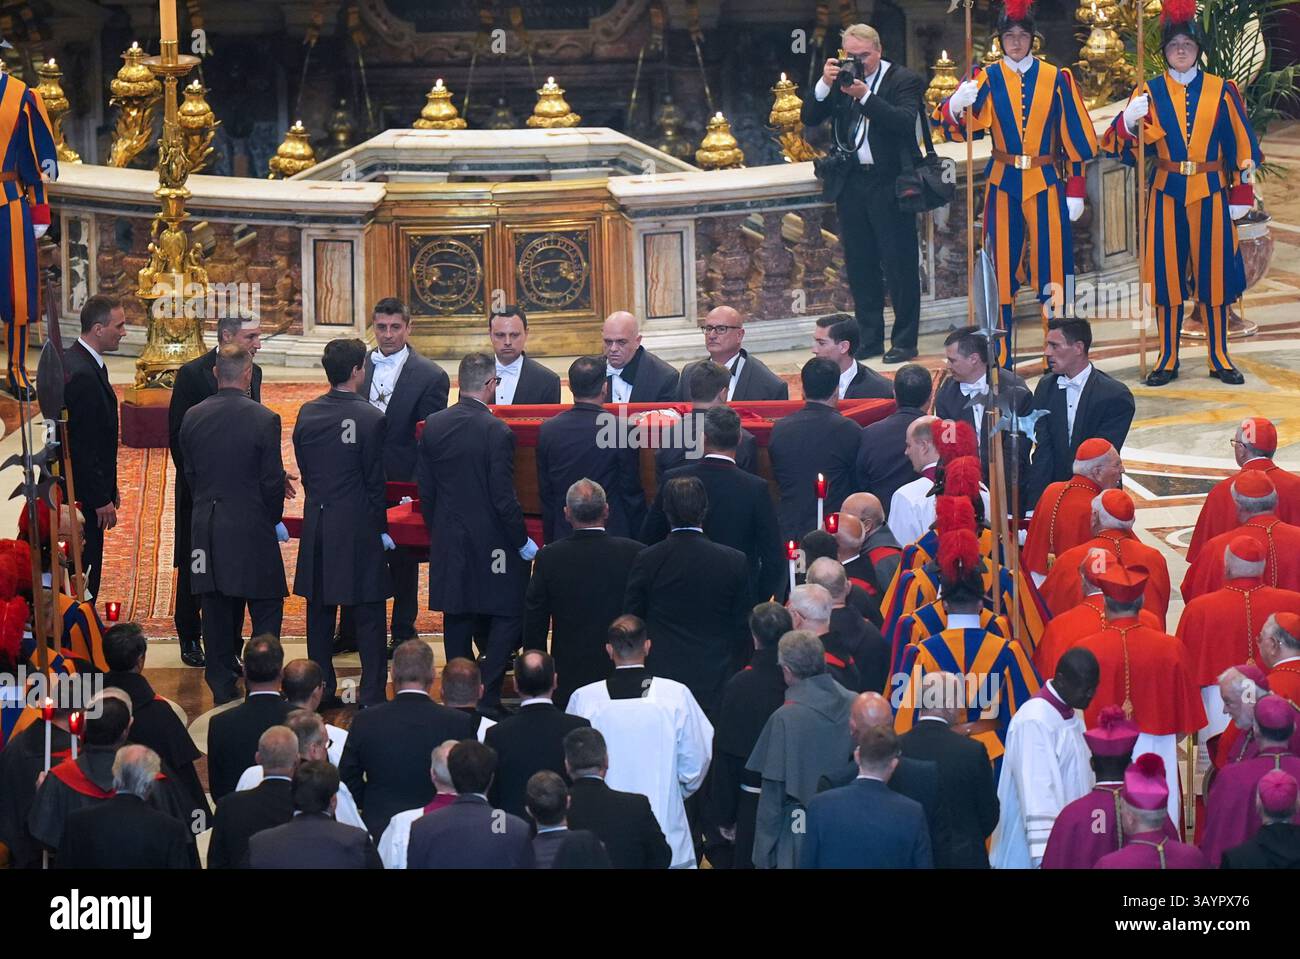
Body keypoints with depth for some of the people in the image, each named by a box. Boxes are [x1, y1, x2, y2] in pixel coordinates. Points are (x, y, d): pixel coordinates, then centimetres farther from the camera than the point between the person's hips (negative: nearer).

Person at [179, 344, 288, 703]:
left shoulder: (192, 417, 0)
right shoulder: (264, 419, -15)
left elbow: (190, 473, 8)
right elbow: (272, 481, -11)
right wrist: (273, 519, 6)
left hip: (206, 529, 5)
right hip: (251, 530, -5)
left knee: (217, 615, 12)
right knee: (266, 610, 6)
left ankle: (223, 690, 16)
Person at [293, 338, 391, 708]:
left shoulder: (307, 413, 2)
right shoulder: (370, 419, -13)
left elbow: (304, 469, 9)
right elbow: (375, 480, -9)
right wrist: (382, 527, 0)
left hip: (317, 524, 5)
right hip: (357, 523, -5)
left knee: (319, 610, 12)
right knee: (367, 612, 2)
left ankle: (320, 688, 17)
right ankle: (372, 693, 3)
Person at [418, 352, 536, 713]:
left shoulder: (433, 426, -1)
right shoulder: (497, 432, -18)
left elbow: (425, 489, 6)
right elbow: (503, 498, -17)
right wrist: (523, 542, -6)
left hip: (449, 542, 6)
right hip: (492, 544, -6)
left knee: (457, 621, 14)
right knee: (509, 616, 5)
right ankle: (486, 697, -2)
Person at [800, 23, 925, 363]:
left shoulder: (903, 80, -5)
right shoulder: (840, 79, 8)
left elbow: (905, 121, -21)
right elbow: (809, 118, 3)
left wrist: (865, 96, -28)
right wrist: (824, 85, -13)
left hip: (888, 185, -5)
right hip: (850, 185, 5)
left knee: (899, 265, -2)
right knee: (859, 266, 10)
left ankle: (904, 341, 5)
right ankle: (869, 339, 19)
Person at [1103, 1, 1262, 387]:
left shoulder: (1221, 91, 4)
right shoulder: (1150, 91, 3)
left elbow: (1240, 146, 6)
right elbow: (1127, 146, -4)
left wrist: (1241, 195, 2)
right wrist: (1129, 121, -26)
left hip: (1210, 195, 0)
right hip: (1167, 195, 0)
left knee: (1214, 272, 3)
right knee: (1168, 274, 1)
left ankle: (1220, 358, 11)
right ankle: (1167, 359, 8)